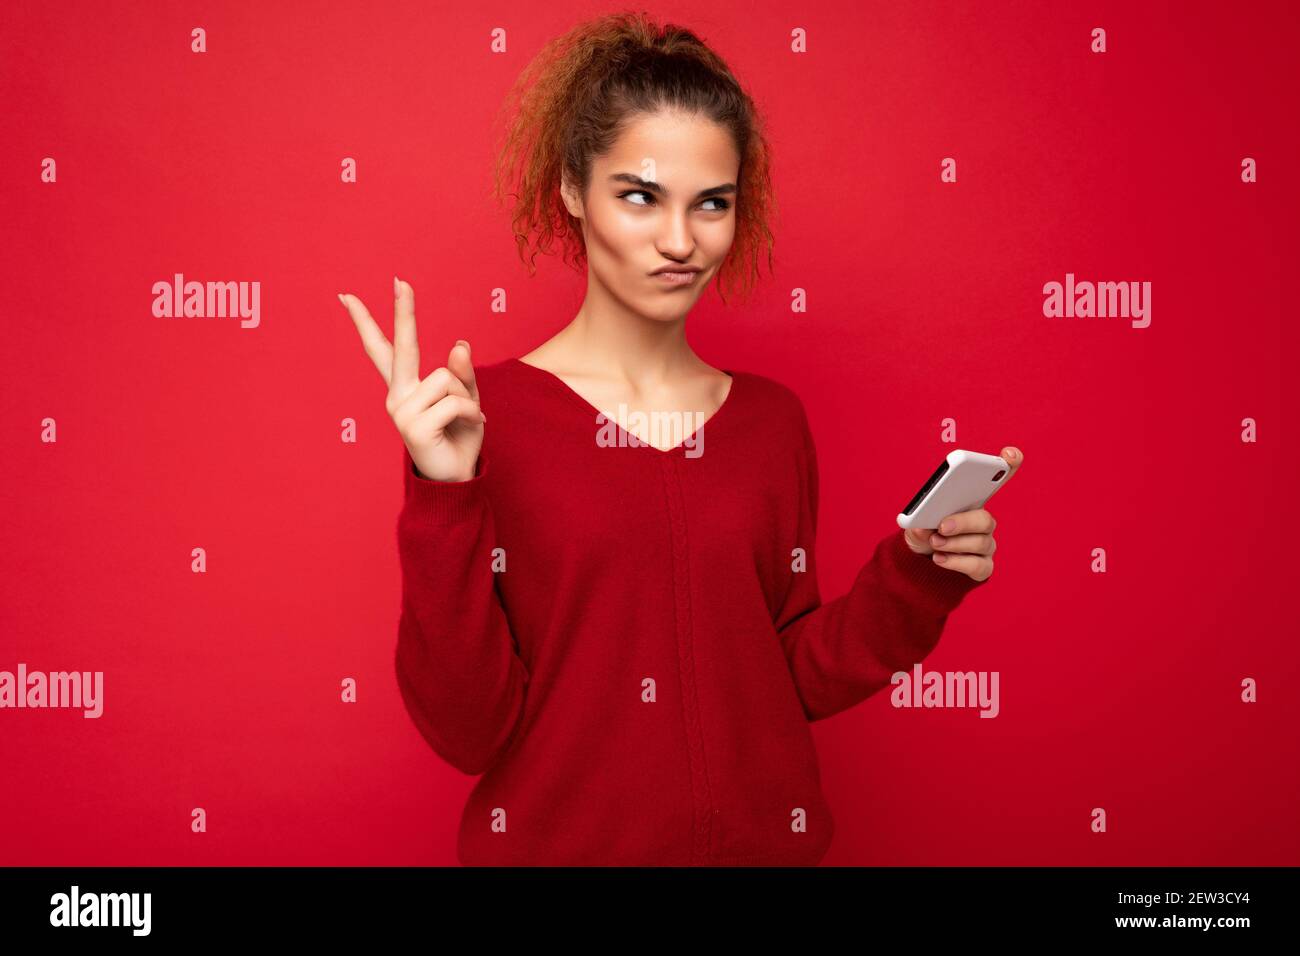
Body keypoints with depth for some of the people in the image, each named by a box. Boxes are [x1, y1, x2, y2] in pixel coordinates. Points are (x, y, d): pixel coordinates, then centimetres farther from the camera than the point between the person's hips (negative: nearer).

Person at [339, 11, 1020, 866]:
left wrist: (920, 571, -10)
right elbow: (467, 730, -15)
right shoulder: (486, 415, -13)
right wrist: (444, 501, -25)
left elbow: (797, 680, 3)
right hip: (558, 839, -3)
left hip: (760, 837, 4)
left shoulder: (773, 420, -2)